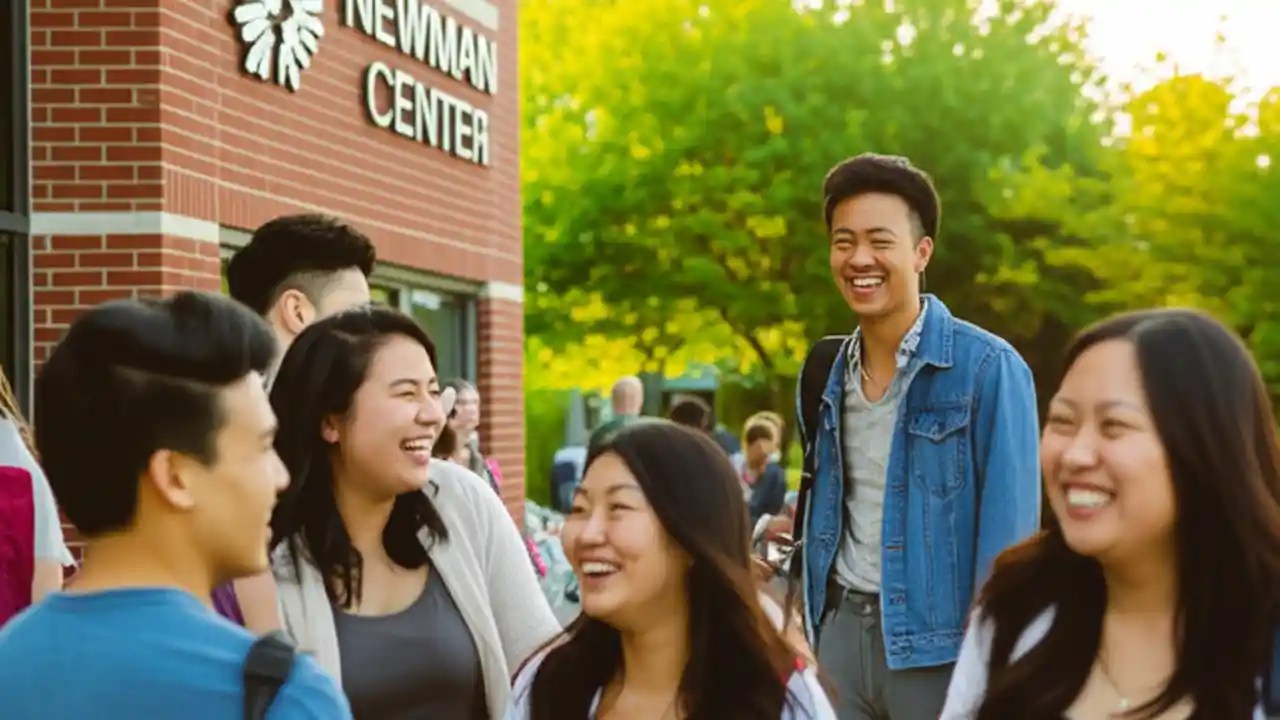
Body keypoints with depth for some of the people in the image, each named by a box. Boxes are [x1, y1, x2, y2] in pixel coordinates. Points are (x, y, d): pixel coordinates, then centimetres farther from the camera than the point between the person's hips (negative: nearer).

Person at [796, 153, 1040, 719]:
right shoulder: (828, 373, 7)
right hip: (842, 630, 5)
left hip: (940, 645, -5)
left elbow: (1008, 531, -13)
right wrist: (809, 632, 12)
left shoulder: (987, 368, -11)